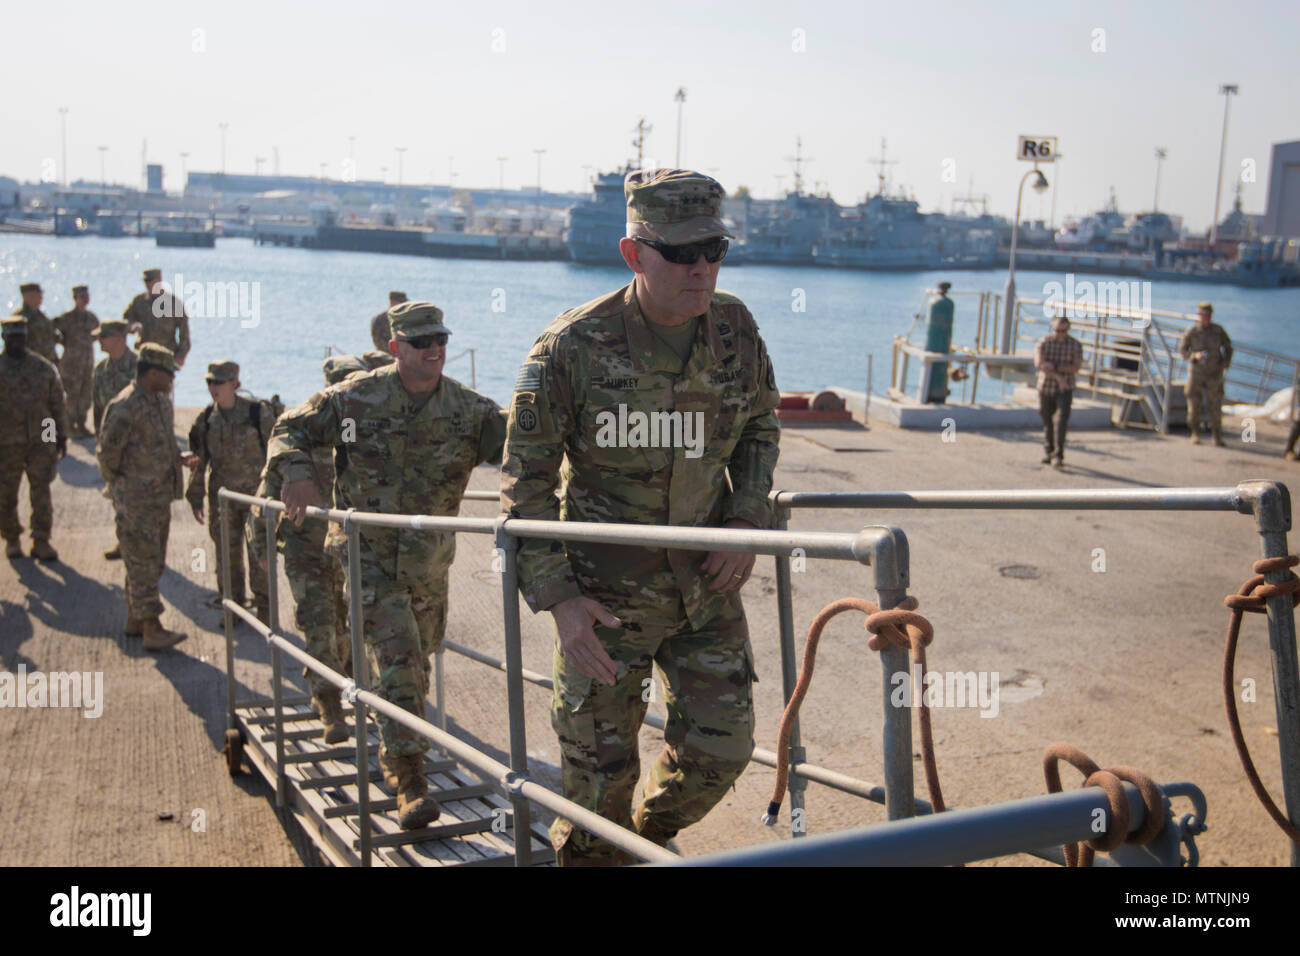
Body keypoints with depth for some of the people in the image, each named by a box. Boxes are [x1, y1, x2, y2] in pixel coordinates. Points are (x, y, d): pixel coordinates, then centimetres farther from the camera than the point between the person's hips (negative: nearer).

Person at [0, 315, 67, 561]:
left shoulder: (43, 368, 5)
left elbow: (57, 404, 10)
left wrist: (62, 436, 8)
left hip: (40, 441, 1)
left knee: (41, 492, -3)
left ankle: (41, 542, 3)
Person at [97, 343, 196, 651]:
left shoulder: (162, 400, 11)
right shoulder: (124, 407, -18)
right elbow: (108, 452, -16)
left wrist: (179, 458, 6)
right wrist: (118, 483, -5)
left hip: (160, 497, 9)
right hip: (136, 501, -9)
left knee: (153, 563, 15)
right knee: (143, 564, -6)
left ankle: (134, 620, 26)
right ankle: (152, 629, -4)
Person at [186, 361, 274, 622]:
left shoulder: (258, 412, -9)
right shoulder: (206, 419, 2)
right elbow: (199, 460, 11)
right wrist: (195, 499, 11)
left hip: (256, 492, -4)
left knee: (259, 551, -2)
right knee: (227, 551, 9)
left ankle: (264, 606, 11)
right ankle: (232, 602, 25)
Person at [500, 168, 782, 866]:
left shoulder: (735, 329, -6)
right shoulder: (572, 348, -18)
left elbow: (761, 425, 13)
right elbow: (525, 480, -11)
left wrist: (748, 520, -3)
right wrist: (558, 599, -18)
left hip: (708, 586, 4)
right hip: (606, 595, -4)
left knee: (719, 752, 9)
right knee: (601, 772, 6)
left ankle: (648, 840, 40)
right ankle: (585, 855, 36)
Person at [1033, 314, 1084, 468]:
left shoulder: (1075, 345, -2)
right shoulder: (1043, 342, -4)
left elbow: (1076, 367, -11)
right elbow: (1039, 363, -17)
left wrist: (1055, 367, -20)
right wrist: (1057, 376, -22)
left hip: (1065, 389, -1)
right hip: (1045, 387, 1)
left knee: (1061, 421, -15)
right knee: (1047, 421, 11)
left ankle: (1059, 455, -13)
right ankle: (1048, 451, 31)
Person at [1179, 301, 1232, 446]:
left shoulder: (1218, 330, -1)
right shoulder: (1191, 332, -5)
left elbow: (1228, 347, 11)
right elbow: (1182, 349, 2)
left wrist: (1225, 364, -2)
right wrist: (1195, 355, -17)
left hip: (1214, 373, 1)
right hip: (1196, 373, 0)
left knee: (1215, 405, -1)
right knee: (1194, 404, 1)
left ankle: (1217, 436, 10)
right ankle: (1195, 434, 14)